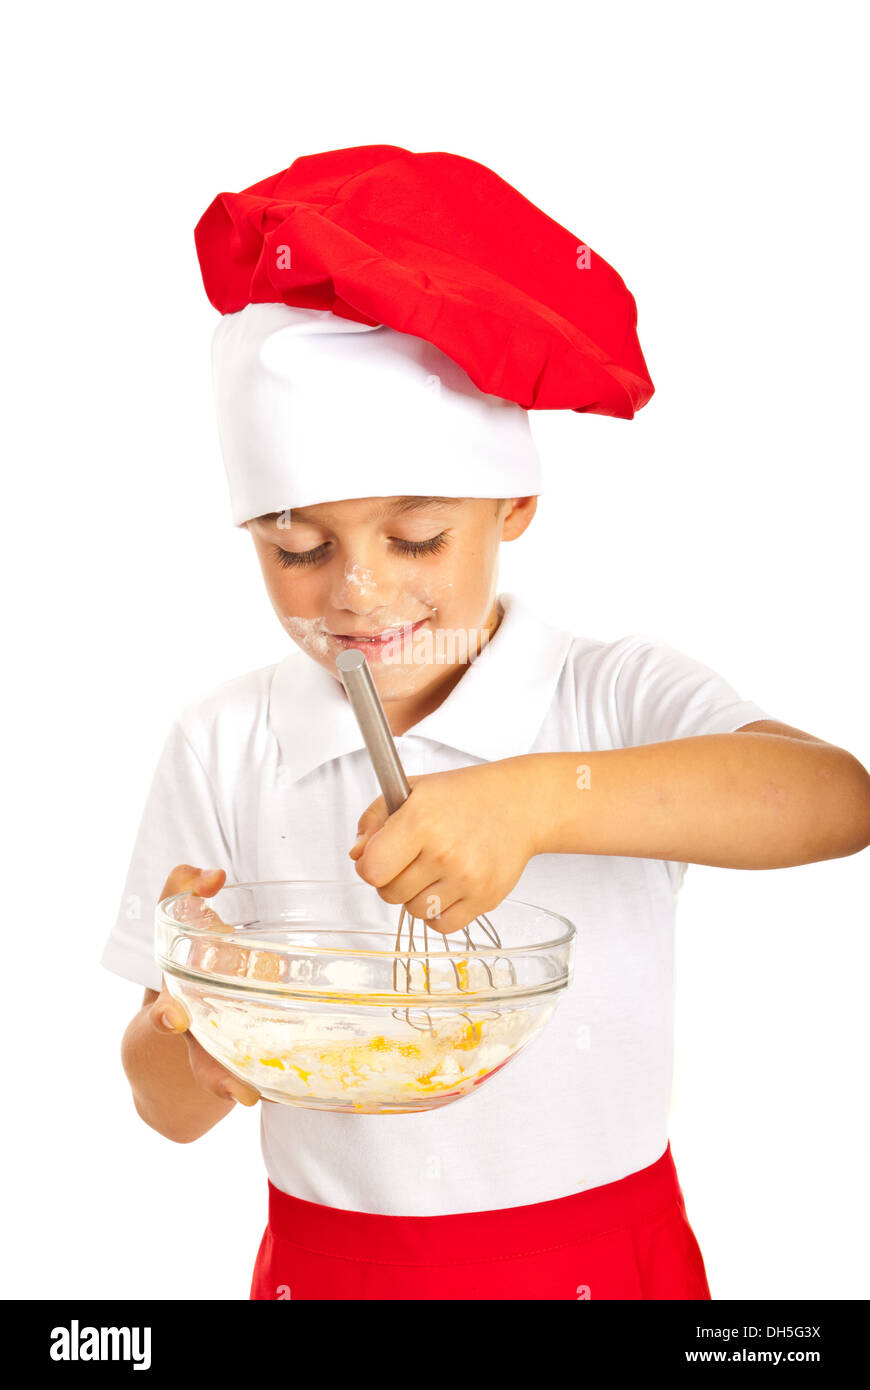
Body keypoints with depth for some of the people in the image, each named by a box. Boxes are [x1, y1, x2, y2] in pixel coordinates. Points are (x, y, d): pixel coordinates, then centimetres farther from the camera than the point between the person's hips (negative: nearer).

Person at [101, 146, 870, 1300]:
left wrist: (537, 799, -38)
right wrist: (188, 1032, -27)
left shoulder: (620, 697, -11)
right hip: (329, 1262, 2)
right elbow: (170, 1110, -4)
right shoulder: (223, 749, -8)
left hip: (604, 1255, -1)